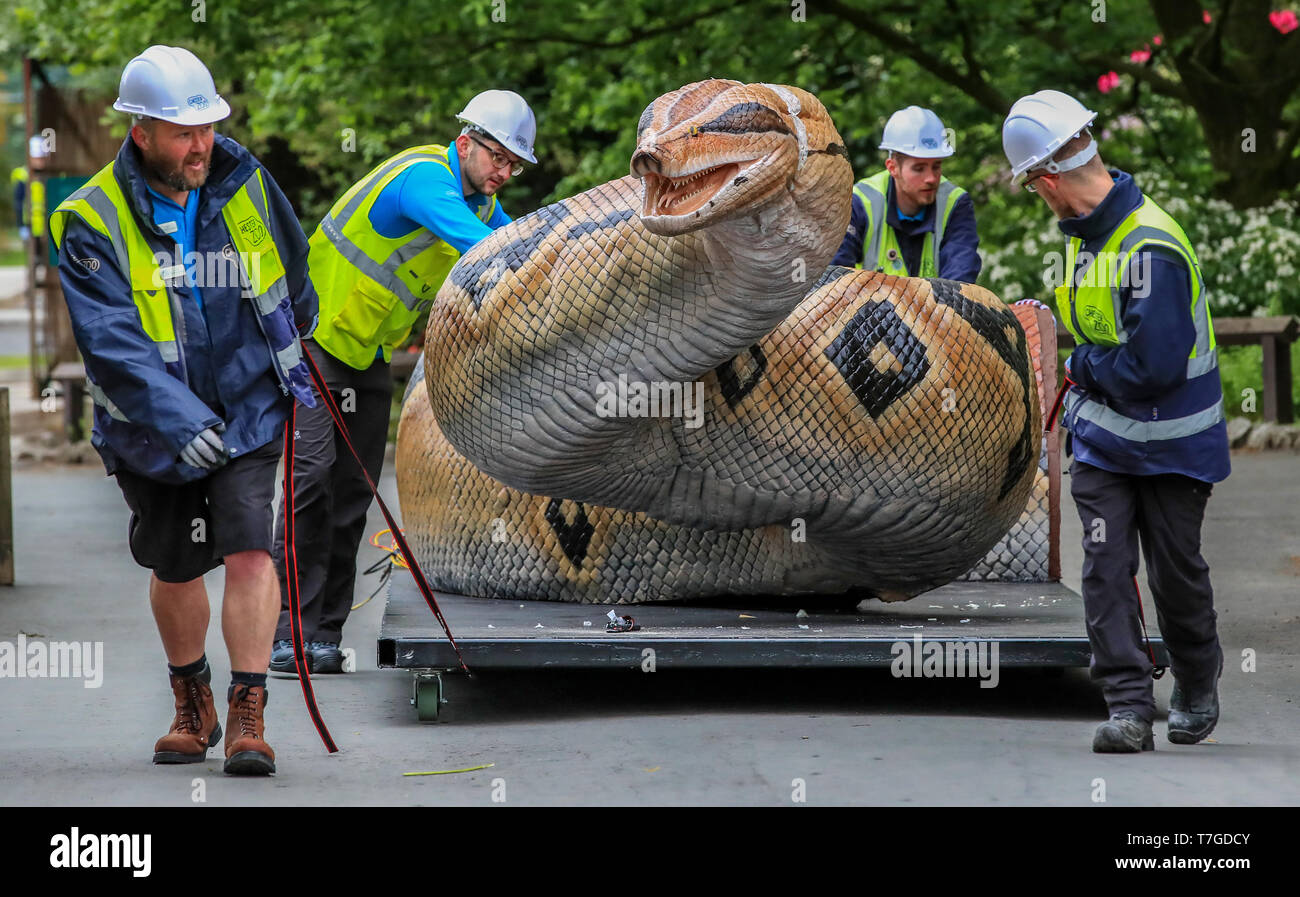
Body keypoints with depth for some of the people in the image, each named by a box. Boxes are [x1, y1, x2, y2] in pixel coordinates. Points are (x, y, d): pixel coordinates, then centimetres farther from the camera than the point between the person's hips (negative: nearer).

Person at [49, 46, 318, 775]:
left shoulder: (244, 182, -5)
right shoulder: (95, 222, -16)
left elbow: (294, 272, 16)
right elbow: (111, 340, -26)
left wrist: (293, 355, 28)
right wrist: (176, 419, -36)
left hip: (248, 410, 1)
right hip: (153, 428, -1)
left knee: (250, 551, -14)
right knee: (174, 571, 12)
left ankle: (248, 717, -10)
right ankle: (193, 707, 34)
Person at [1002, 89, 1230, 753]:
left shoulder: (1151, 248, -27)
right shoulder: (1084, 233, 4)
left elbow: (1156, 367, -30)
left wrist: (1083, 366, -14)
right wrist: (1085, 386, 8)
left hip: (1170, 444, -7)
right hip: (1101, 438, 7)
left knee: (1175, 574, 7)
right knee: (1105, 565, -6)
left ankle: (1197, 689, 30)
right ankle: (1129, 709, -7)